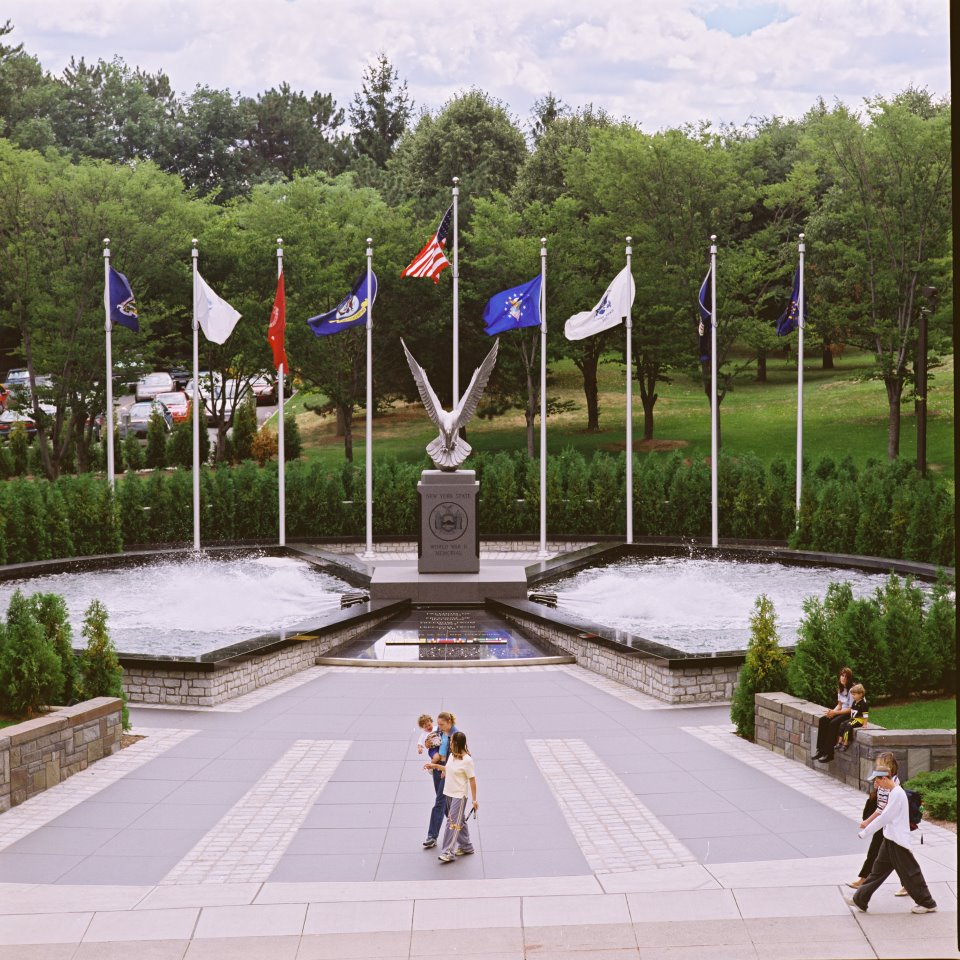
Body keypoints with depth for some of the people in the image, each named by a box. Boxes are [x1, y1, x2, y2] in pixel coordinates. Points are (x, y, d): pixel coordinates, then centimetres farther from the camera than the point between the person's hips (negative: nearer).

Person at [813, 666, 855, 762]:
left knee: (833, 723, -30)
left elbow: (851, 709, -18)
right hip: (842, 712, 8)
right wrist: (832, 711, -7)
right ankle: (821, 750, -15)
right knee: (823, 720, -13)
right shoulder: (840, 689, 10)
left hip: (851, 715, -8)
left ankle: (829, 753, -25)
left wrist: (835, 712, -22)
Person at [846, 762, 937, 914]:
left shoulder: (897, 793, -20)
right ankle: (860, 900, 16)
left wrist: (865, 832, -14)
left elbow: (885, 817, -20)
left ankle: (928, 903, 11)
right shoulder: (893, 792, 11)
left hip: (898, 841, -10)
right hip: (890, 839, 10)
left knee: (909, 873, 0)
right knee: (878, 869, 12)